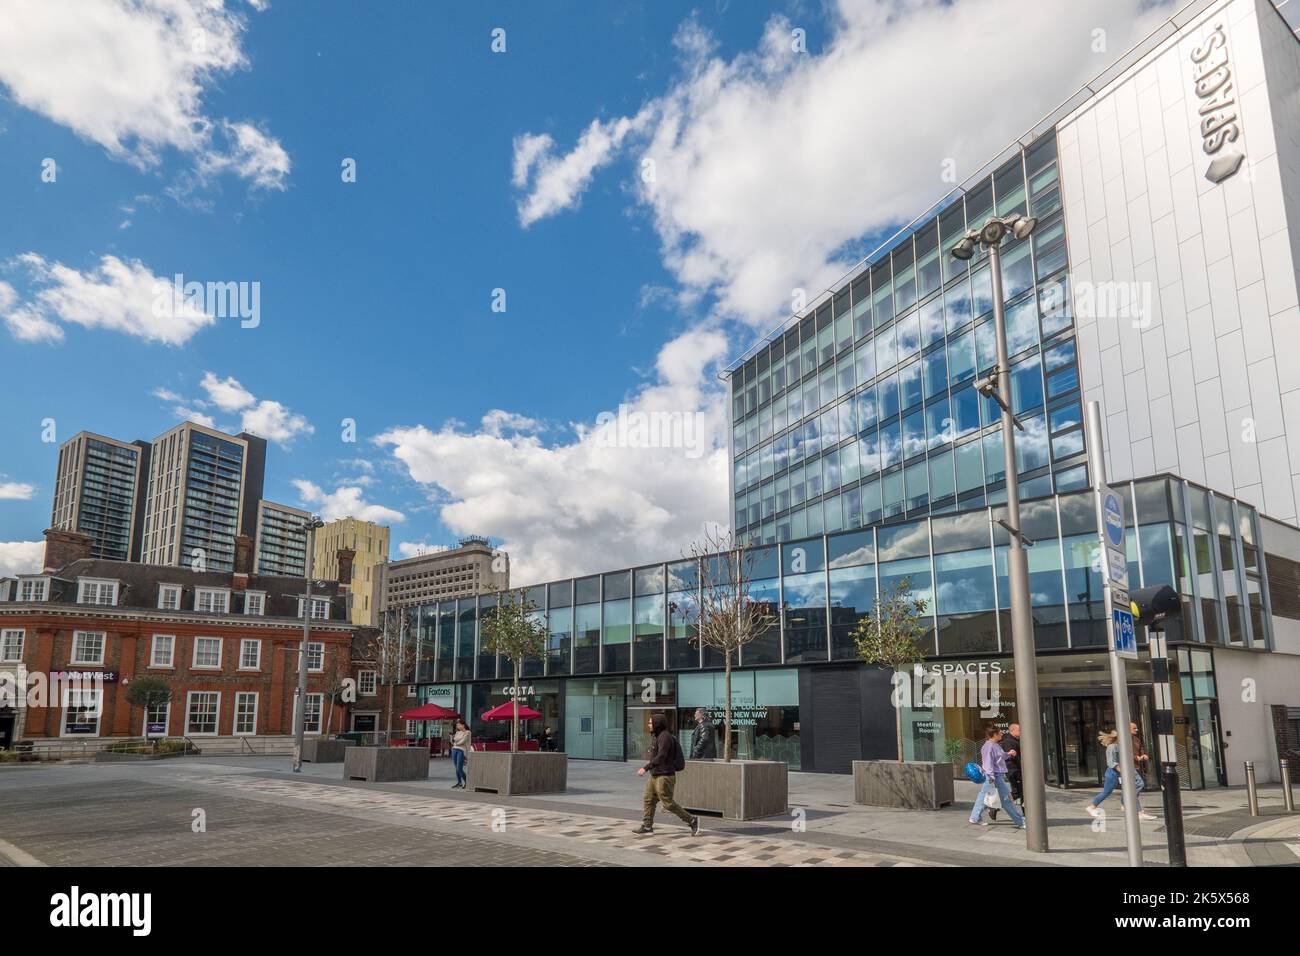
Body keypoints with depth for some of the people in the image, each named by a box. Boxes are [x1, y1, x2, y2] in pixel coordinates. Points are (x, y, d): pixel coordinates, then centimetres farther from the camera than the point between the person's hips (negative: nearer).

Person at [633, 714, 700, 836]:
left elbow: (660, 757, -26)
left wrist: (645, 768, -29)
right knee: (648, 800, 8)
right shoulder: (660, 736, 14)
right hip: (655, 776, 10)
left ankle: (692, 820, 2)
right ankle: (647, 826, 13)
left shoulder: (665, 737, -17)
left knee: (668, 803, -6)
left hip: (664, 777, -10)